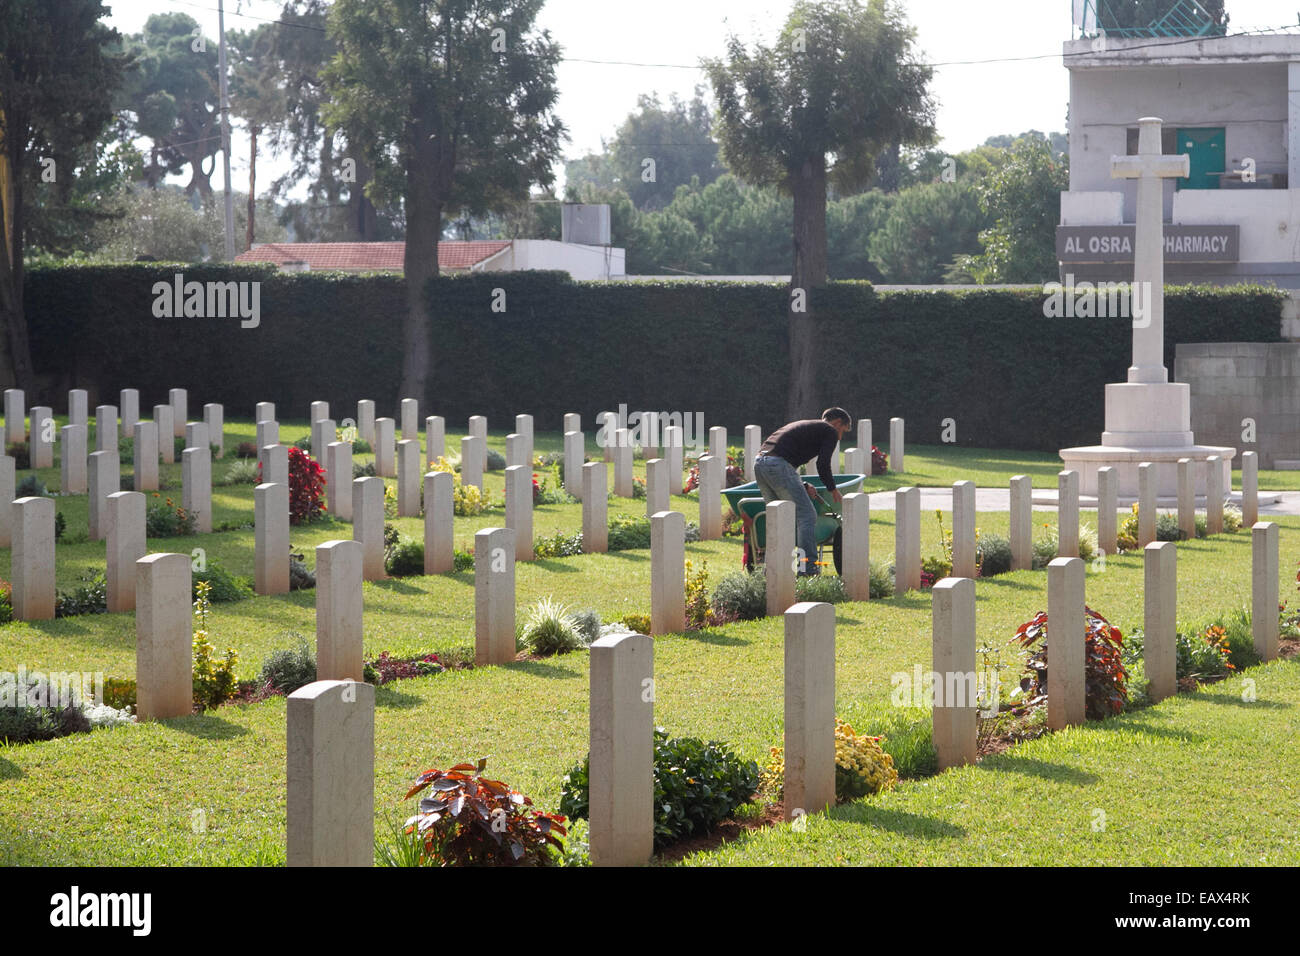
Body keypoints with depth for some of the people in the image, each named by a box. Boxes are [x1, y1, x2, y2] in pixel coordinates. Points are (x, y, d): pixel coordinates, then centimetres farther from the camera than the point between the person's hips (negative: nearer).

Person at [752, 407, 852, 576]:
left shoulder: (804, 425, 34)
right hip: (778, 465, -8)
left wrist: (802, 486, 29)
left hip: (760, 463, 8)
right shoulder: (830, 432, 10)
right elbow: (823, 464, -3)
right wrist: (833, 489, 11)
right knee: (806, 515, -3)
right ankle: (808, 569, -7)